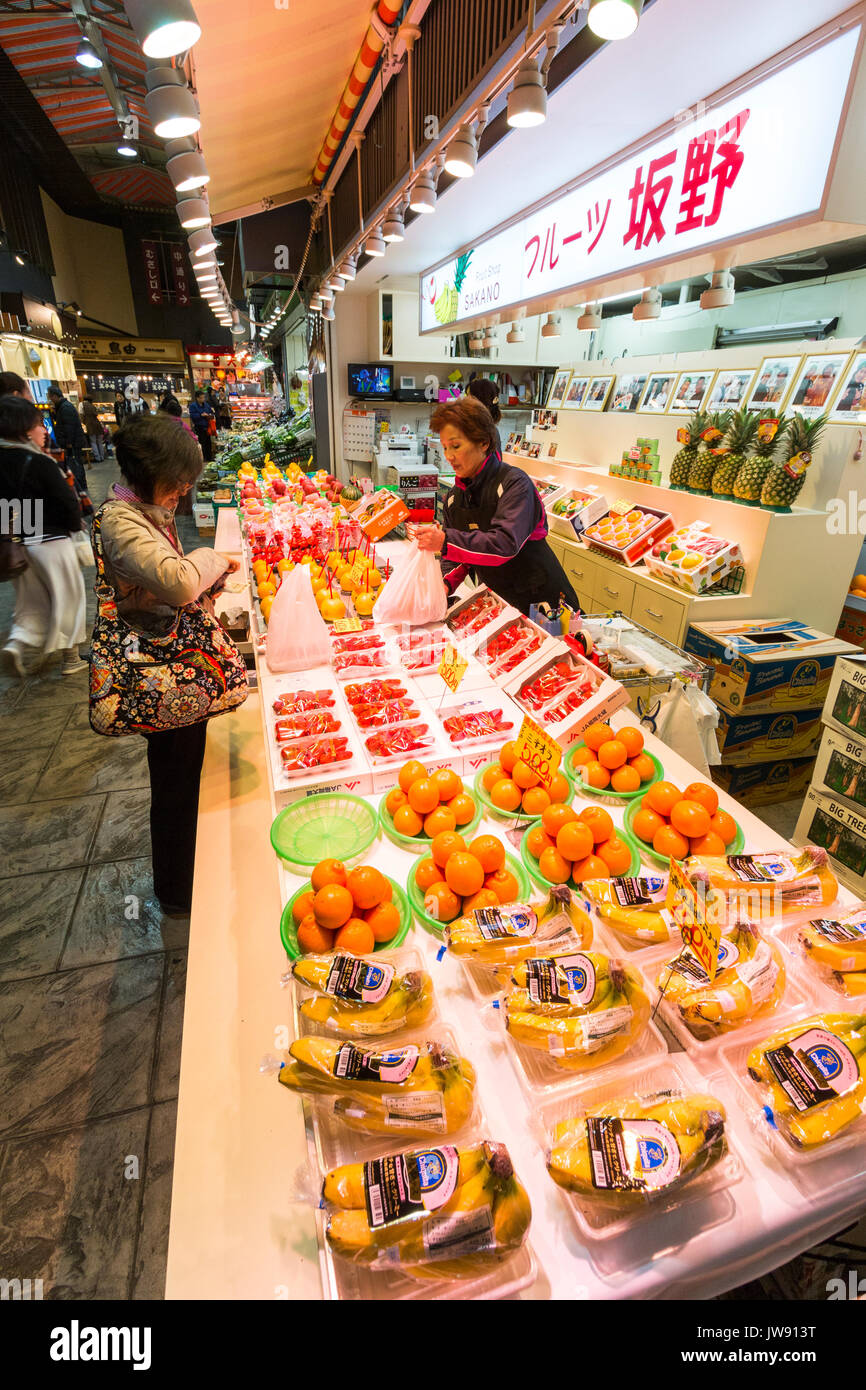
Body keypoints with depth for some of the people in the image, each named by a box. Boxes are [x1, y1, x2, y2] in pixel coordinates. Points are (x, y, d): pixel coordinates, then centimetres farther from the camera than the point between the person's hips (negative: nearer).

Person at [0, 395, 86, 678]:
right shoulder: (39, 463, -16)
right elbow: (68, 501, -14)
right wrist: (74, 526, 4)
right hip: (51, 541, -6)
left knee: (33, 601, 19)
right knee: (68, 597, 9)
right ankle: (70, 657, 16)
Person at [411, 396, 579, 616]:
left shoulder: (514, 483, -15)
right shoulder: (455, 497, 6)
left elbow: (506, 544, -29)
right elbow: (453, 553, 8)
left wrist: (446, 541, -37)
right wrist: (446, 583, -13)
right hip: (496, 602, 6)